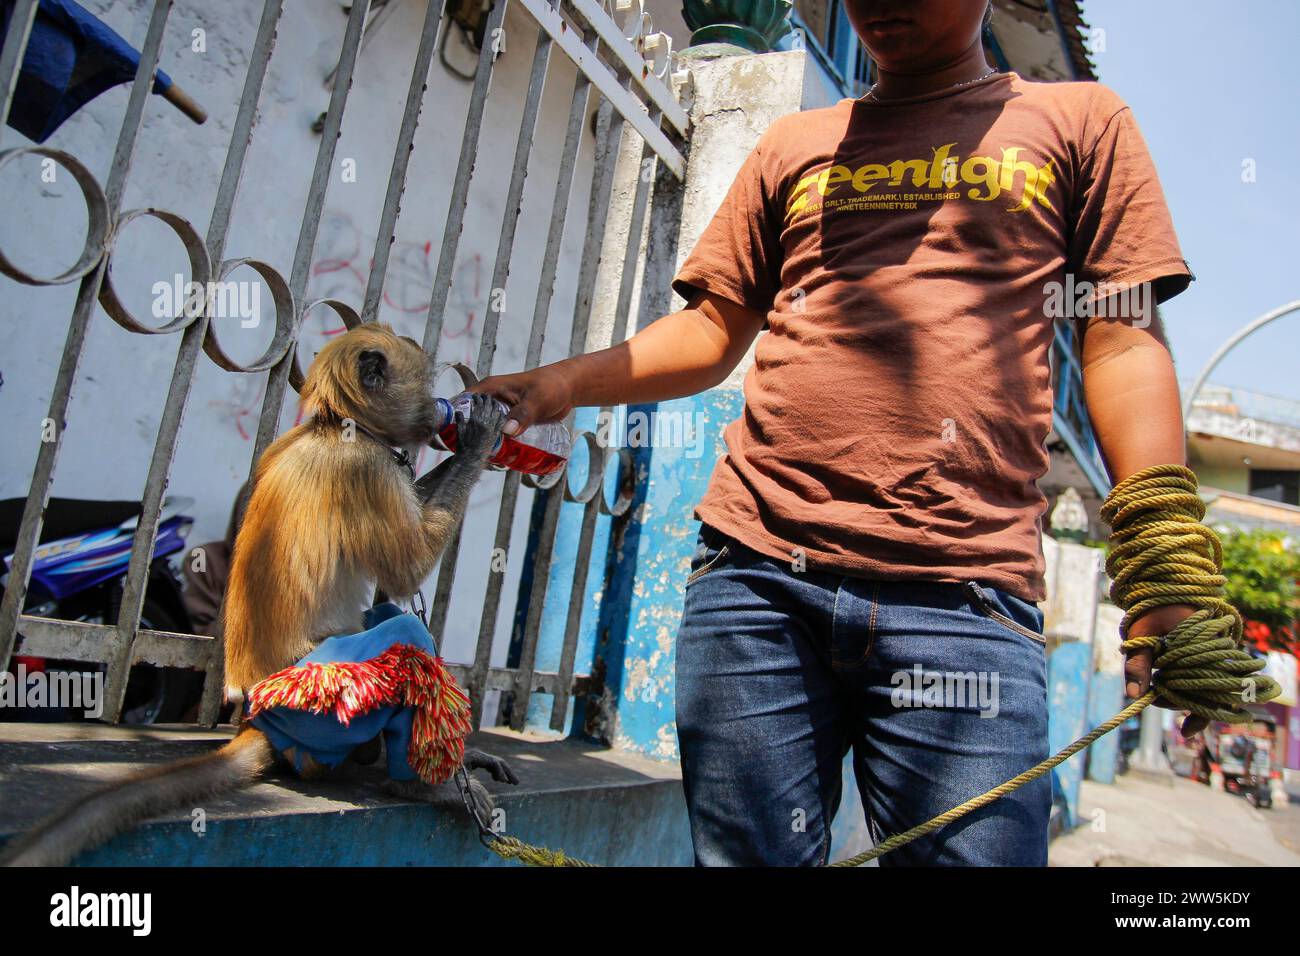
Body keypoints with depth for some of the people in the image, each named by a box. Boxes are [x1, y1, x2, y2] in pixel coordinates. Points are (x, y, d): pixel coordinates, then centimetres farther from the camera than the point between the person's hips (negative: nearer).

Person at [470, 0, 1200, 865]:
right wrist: (568, 382, 0)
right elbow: (712, 329, 17)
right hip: (756, 576, 2)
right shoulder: (794, 145, 21)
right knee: (750, 855, 7)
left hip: (963, 599, -1)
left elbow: (1124, 344, 8)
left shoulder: (1081, 122, 16)